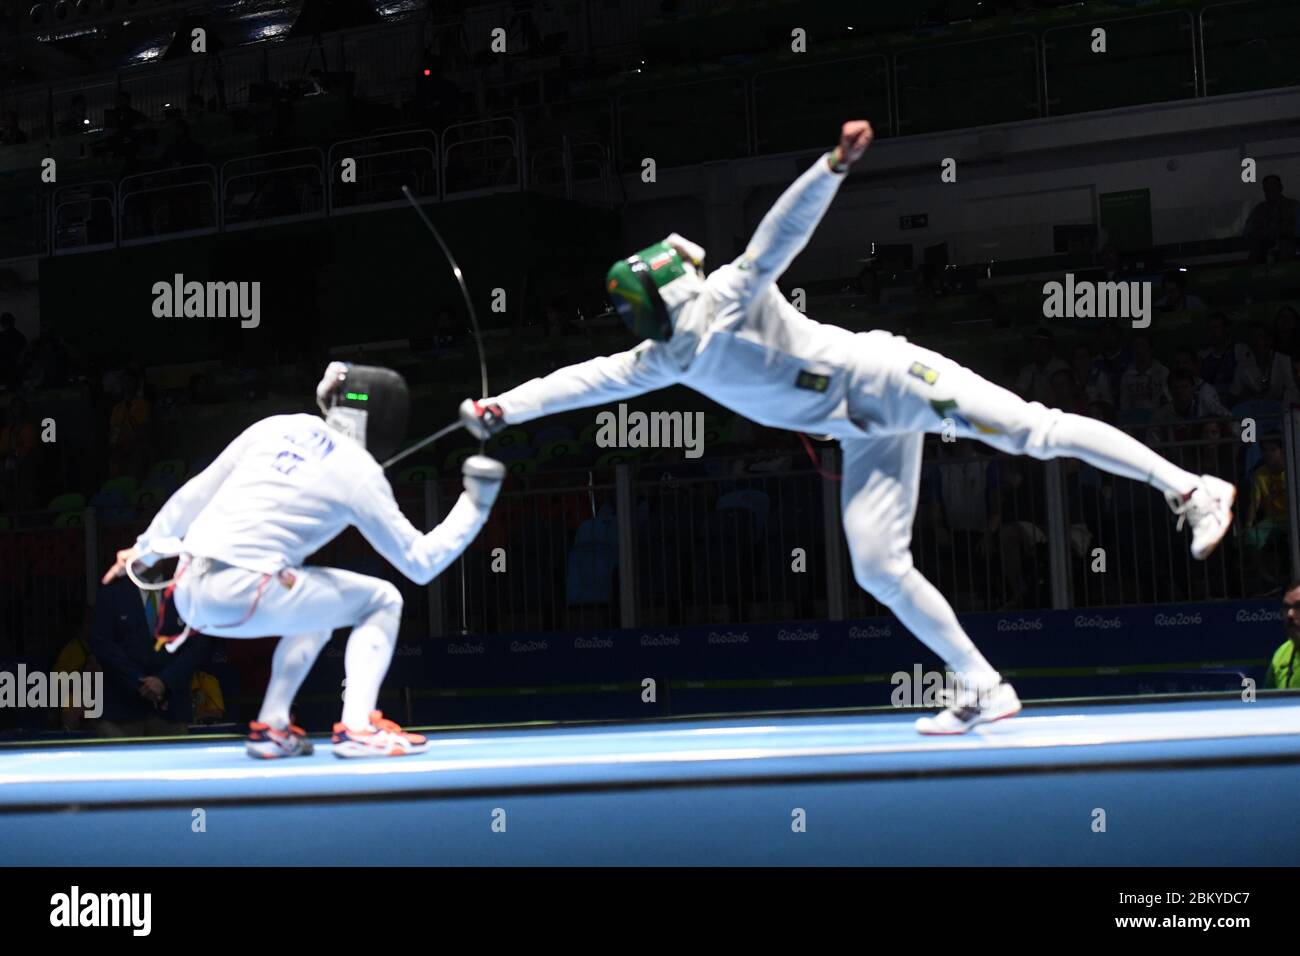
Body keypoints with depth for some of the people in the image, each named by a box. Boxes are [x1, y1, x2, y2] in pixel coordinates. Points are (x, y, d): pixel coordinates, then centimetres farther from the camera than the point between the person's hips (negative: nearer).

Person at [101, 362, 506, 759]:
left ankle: (271, 727, 20)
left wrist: (146, 548, 33)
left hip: (189, 591, 6)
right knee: (382, 601, 11)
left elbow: (196, 492, 21)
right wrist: (476, 504, 11)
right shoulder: (360, 472, 1)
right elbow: (421, 563, 4)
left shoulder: (277, 427, 15)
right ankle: (357, 728, -3)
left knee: (317, 611, 32)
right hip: (243, 596, -6)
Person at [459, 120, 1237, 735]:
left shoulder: (731, 294, -9)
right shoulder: (670, 357, 10)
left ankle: (1191, 490, -6)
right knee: (878, 568, -2)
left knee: (1034, 433, -15)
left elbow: (785, 228, -21)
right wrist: (504, 407, 3)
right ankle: (984, 690, 3)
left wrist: (835, 165, -37)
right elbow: (586, 380, 9)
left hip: (889, 377, -7)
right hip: (869, 432, 7)